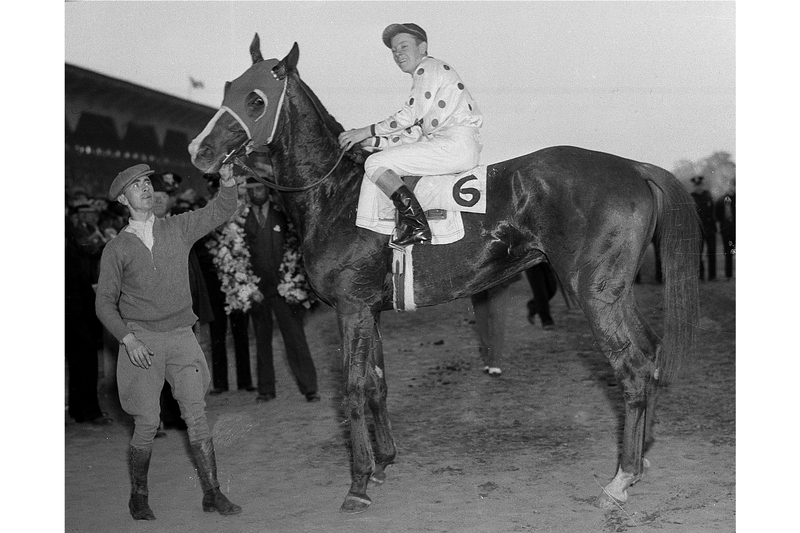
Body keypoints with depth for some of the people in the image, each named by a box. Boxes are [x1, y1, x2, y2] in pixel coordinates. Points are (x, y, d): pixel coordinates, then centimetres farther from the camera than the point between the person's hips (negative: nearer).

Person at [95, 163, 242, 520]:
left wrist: (227, 180, -14)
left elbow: (220, 211, 6)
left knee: (196, 413, -5)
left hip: (181, 335, 2)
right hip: (141, 340, -2)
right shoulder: (117, 249, 2)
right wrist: (128, 339, -11)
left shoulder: (178, 229, 9)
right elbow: (104, 303, 3)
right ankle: (138, 497, 16)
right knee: (147, 423, -2)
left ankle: (212, 493, -1)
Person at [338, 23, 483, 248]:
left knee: (375, 164, -13)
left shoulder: (429, 67, -1)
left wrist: (366, 131, -6)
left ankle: (417, 226, -22)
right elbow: (414, 133, 20)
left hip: (456, 143, -10)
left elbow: (411, 114, -11)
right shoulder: (424, 76, 27)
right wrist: (372, 141, 13)